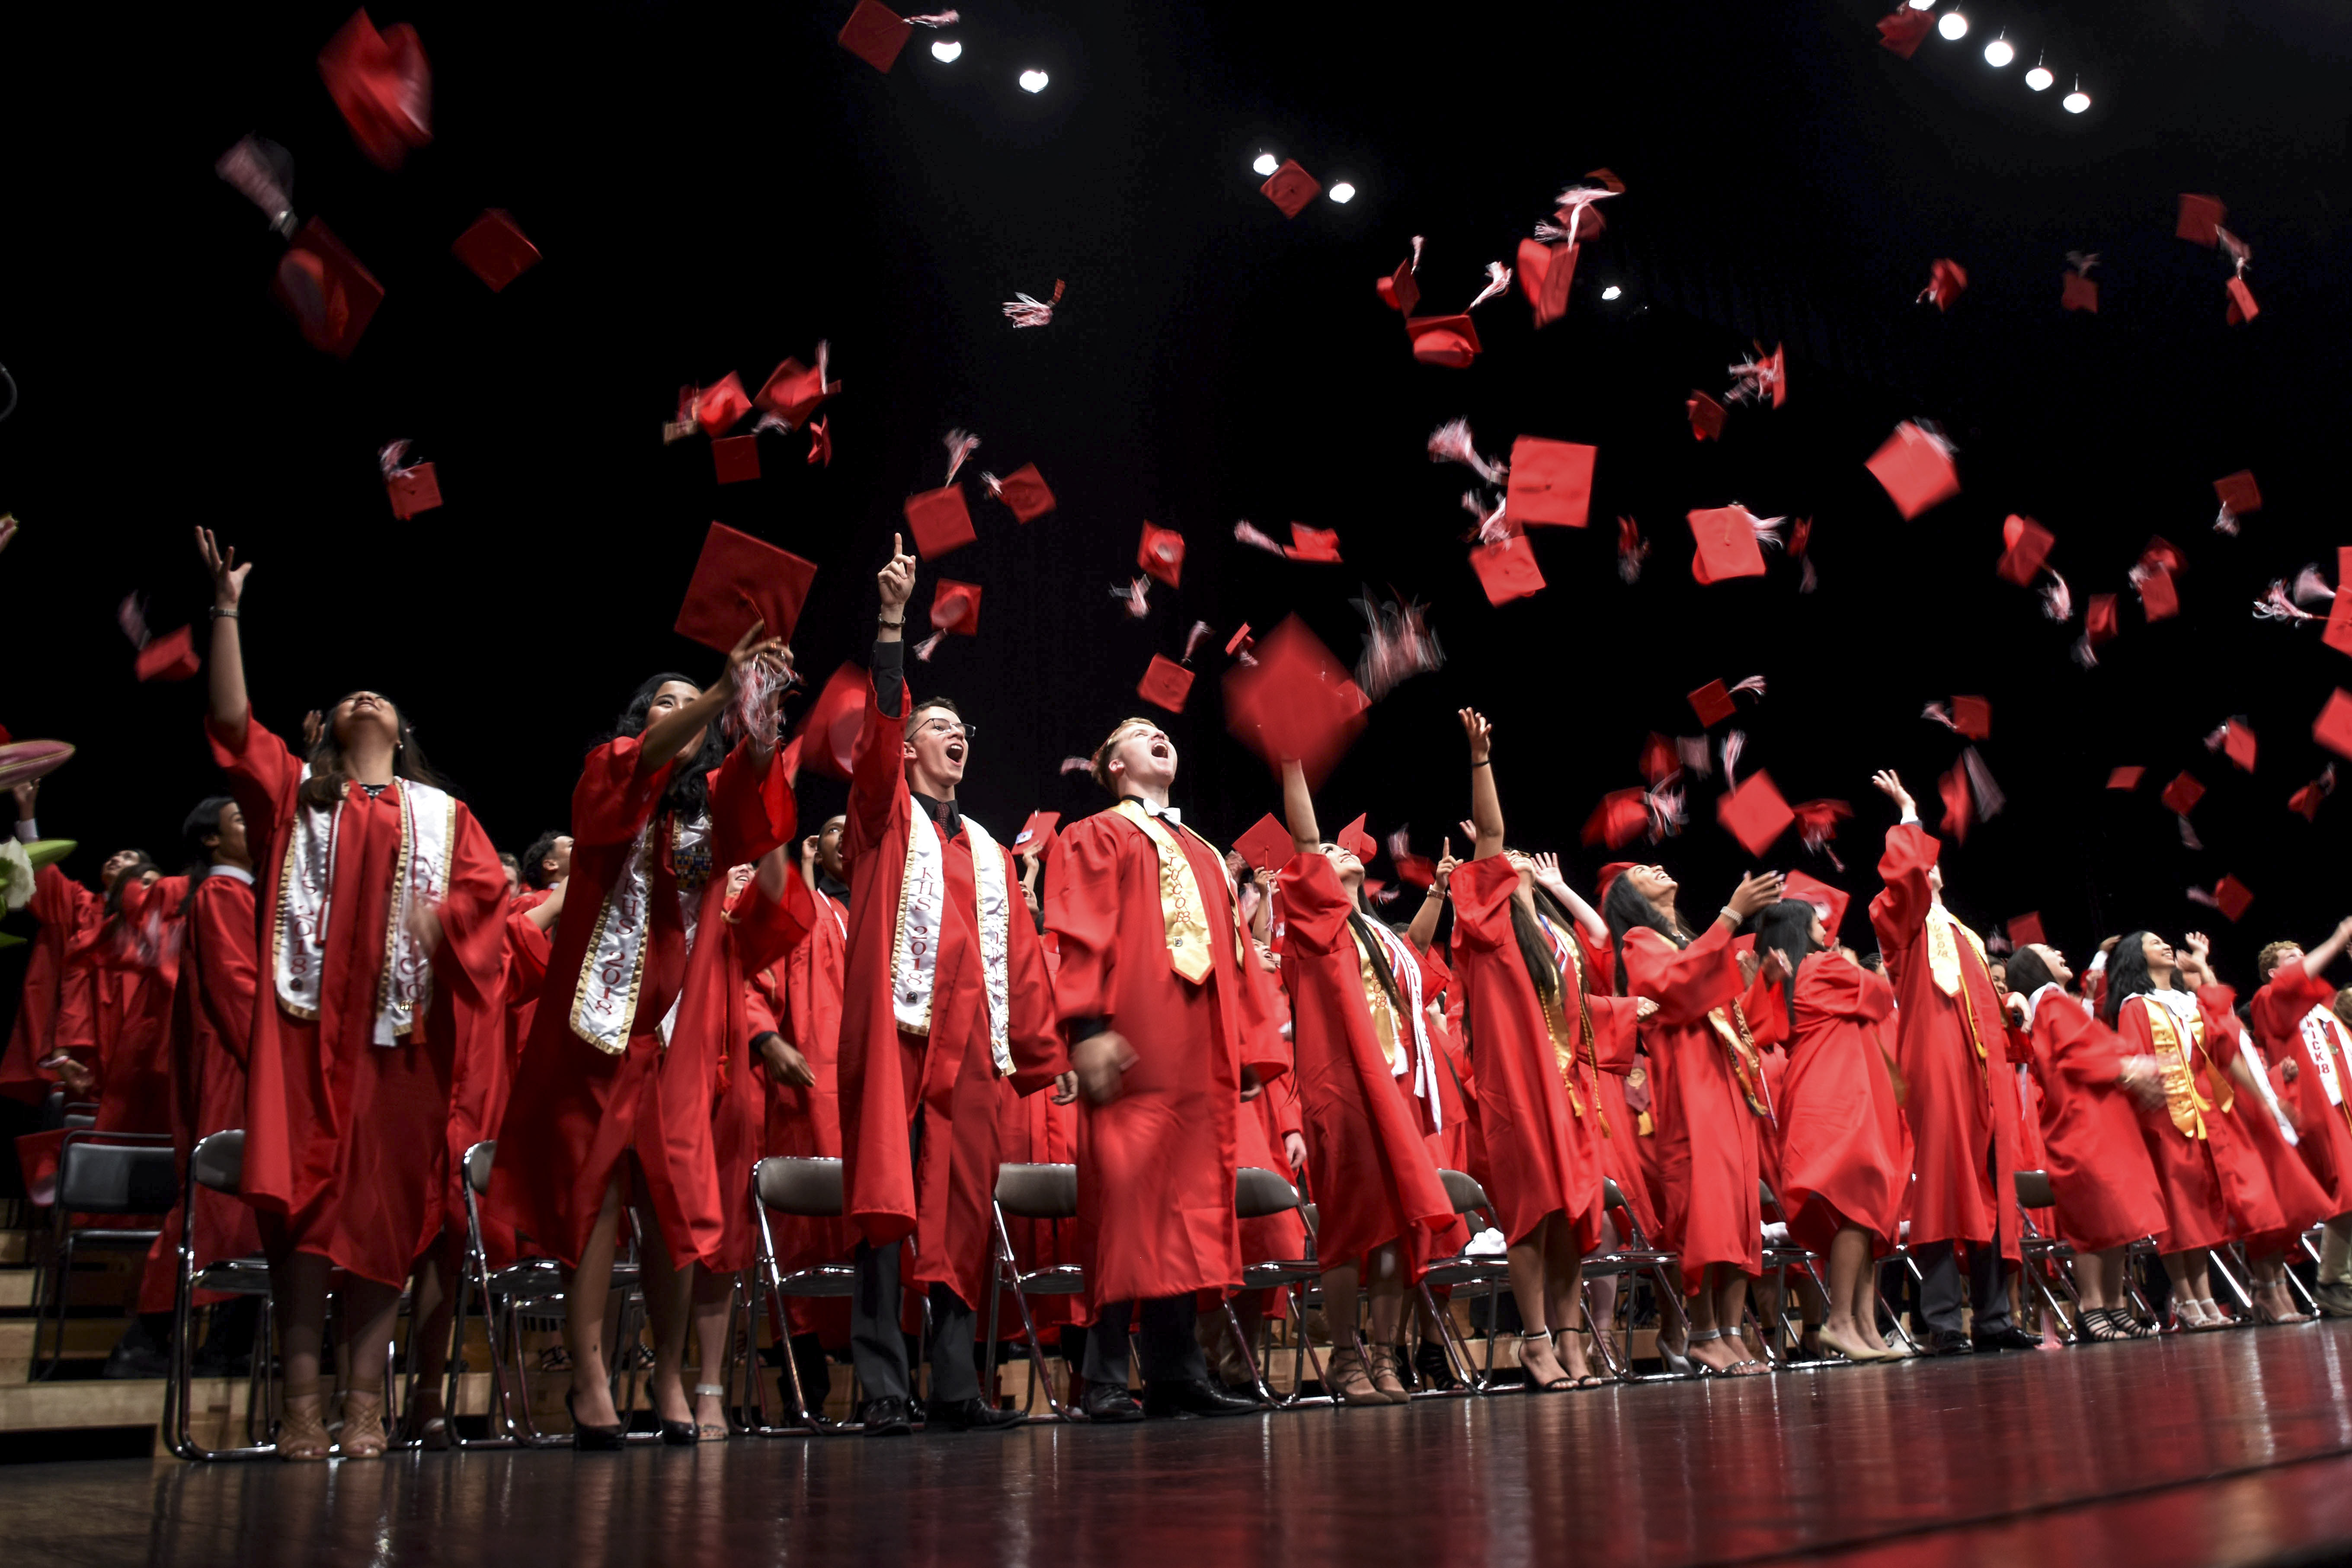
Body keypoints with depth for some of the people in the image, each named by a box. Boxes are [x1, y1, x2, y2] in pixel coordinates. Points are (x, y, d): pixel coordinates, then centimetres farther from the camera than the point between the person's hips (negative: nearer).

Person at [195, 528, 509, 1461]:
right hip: (308, 1022, 0)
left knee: (384, 1204, -2)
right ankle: (301, 1395, -5)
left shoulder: (443, 815, 21)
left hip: (400, 1030, 1)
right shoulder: (295, 794, 19)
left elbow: (485, 892, 7)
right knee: (303, 1195, -7)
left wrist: (437, 920, -13)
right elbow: (232, 723, 5)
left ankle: (365, 1394, 1)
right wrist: (228, 610, 0)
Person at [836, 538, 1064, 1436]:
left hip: (968, 1049, 5)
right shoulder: (885, 815, 12)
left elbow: (1020, 958, 19)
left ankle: (955, 1388, 5)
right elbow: (878, 733, -5)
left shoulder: (988, 853, 24)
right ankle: (884, 1392, -6)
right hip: (894, 1035, -4)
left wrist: (1041, 1053, 11)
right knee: (886, 1209, -8)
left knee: (961, 1217, 2)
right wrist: (892, 624, -14)